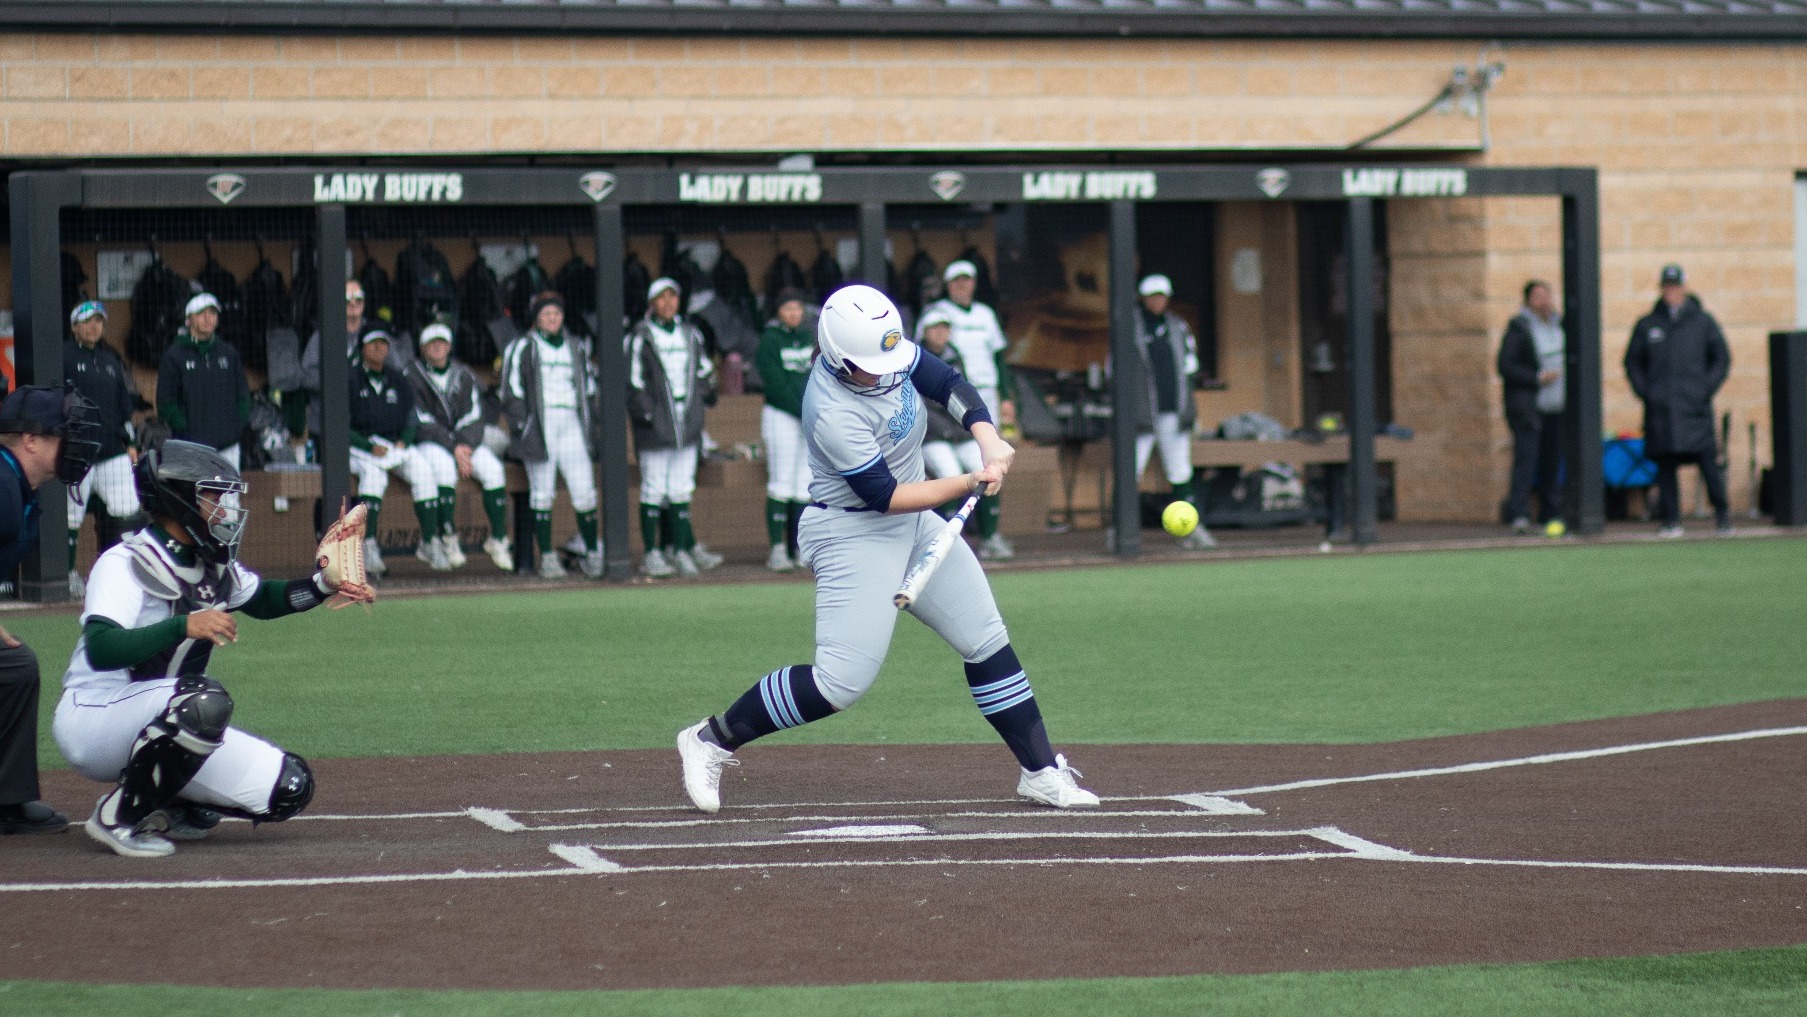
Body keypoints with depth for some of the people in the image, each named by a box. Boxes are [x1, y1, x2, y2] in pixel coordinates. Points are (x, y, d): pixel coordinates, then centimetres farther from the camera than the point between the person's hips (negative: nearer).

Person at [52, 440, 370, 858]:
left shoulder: (213, 566, 6)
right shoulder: (124, 564, -18)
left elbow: (261, 599, 27)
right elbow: (100, 651, -33)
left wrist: (323, 587, 8)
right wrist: (185, 626, -44)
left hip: (166, 726, 8)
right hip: (92, 724, -8)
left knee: (288, 788, -3)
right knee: (205, 698, -36)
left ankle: (170, 807, 12)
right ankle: (120, 816, -21)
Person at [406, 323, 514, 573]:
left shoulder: (463, 375, 9)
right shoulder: (412, 376, -5)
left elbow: (473, 417, 3)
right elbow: (421, 421, -12)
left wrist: (465, 445, -16)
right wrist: (453, 448, -19)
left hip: (463, 442, 4)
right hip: (426, 443, -4)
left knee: (492, 469, -21)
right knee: (444, 467, -36)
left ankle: (498, 539, -15)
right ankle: (448, 539, -31)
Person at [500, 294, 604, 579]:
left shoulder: (577, 347, 18)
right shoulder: (523, 348, 5)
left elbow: (589, 387, 23)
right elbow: (512, 391, 2)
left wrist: (591, 425, 15)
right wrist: (520, 425, -8)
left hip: (573, 423, 3)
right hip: (540, 424, -3)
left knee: (583, 490, -6)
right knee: (542, 493, -2)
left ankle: (593, 553, 0)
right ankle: (547, 557, 0)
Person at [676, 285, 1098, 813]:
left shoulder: (886, 351, -8)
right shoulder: (833, 413, -29)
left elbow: (950, 384, 1)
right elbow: (884, 496, -25)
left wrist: (988, 439, -17)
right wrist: (969, 483, -23)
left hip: (913, 526, 9)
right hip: (853, 534, -9)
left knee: (987, 640, 8)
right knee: (843, 680, -16)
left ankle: (1041, 771, 17)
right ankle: (711, 739, -3)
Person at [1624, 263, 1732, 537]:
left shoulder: (1703, 322, 8)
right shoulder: (1647, 325, 12)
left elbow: (1722, 358, 10)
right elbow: (1633, 361, 17)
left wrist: (1706, 389, -2)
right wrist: (1644, 391, 3)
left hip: (1695, 408, -2)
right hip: (1659, 410, 2)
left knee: (1707, 462, -10)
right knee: (1665, 466, -1)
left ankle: (1722, 511, 5)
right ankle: (1671, 521, 3)